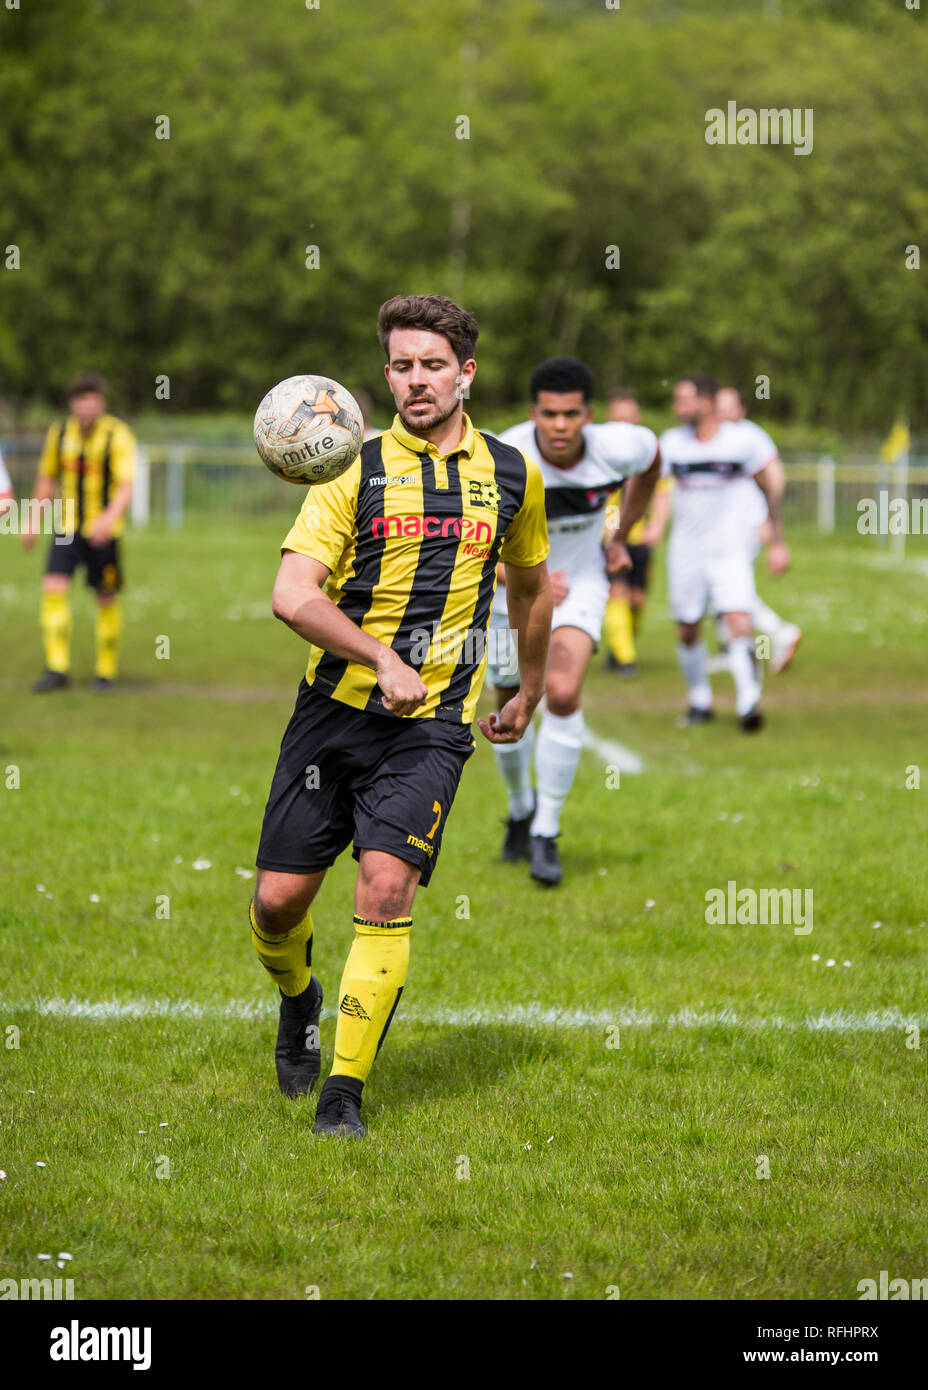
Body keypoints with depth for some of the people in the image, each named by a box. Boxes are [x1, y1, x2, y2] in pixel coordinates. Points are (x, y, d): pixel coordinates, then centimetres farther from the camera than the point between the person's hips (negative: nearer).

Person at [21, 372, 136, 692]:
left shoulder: (118, 435, -11)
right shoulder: (59, 432, 3)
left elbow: (125, 487, -20)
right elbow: (47, 479, 16)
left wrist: (110, 517, -38)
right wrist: (33, 522, 19)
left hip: (103, 532, -3)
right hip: (67, 528, 3)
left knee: (107, 600, 3)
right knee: (53, 589, -13)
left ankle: (106, 670, 19)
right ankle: (57, 669, -12)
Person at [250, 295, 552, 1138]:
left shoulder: (512, 475, 7)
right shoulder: (356, 469, -3)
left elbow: (531, 585, 25)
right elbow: (293, 596, -13)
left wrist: (529, 694, 30)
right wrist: (383, 658, -21)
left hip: (434, 722, 0)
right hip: (335, 708, 0)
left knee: (386, 889, -17)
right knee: (279, 898, 1)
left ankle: (344, 1092, -9)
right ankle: (299, 999, 36)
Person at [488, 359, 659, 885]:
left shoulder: (616, 448, -22)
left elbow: (652, 453, 4)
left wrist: (622, 537, 7)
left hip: (581, 582, 0)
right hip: (512, 585, 0)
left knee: (563, 695, -21)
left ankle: (546, 834, -8)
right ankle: (522, 809, 43)